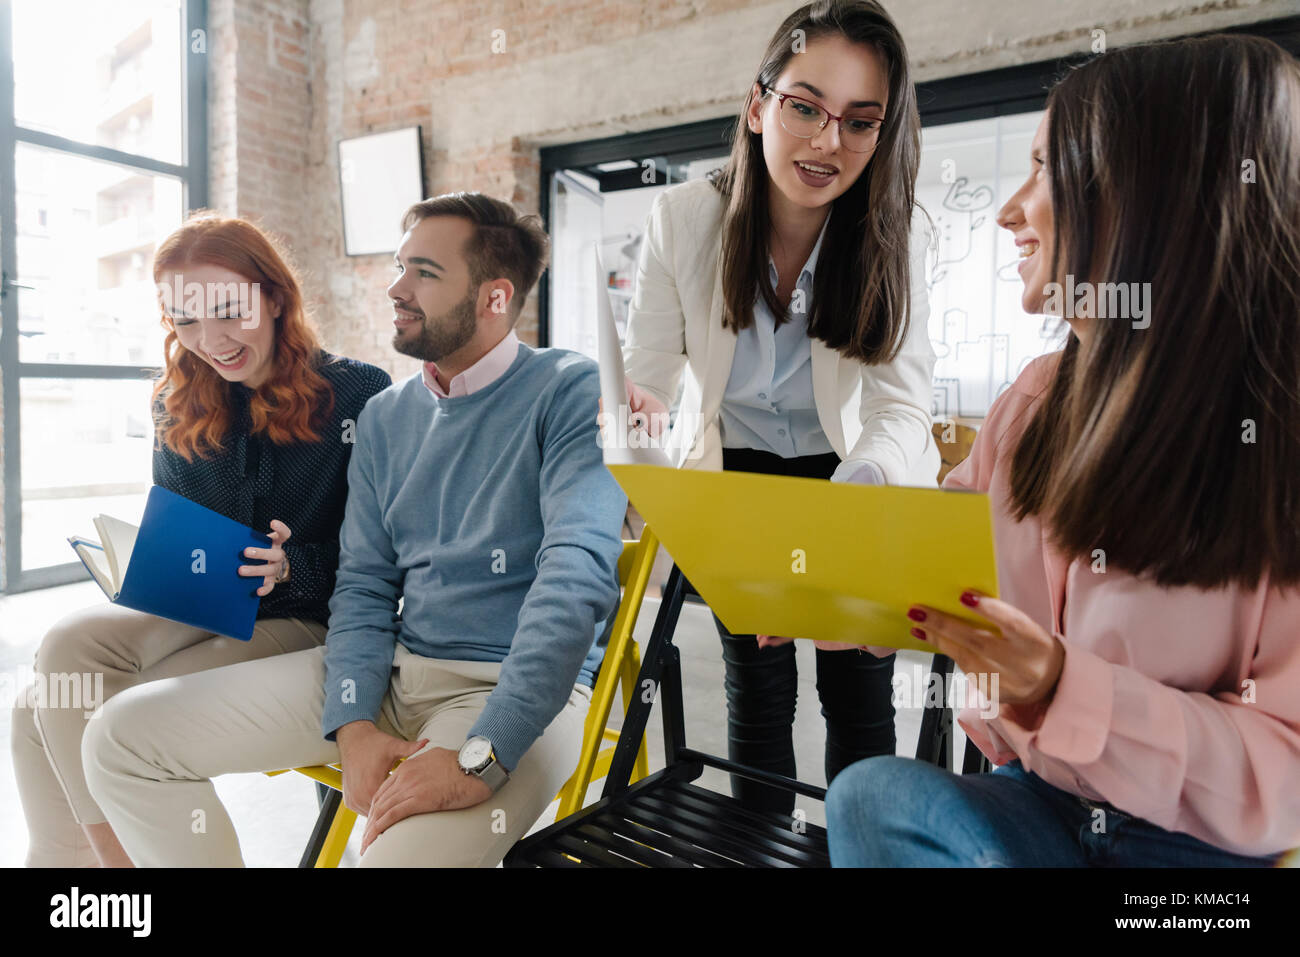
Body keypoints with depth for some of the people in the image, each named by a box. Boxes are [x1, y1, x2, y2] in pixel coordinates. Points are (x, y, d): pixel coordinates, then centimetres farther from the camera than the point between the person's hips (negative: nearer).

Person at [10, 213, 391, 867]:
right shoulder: (177, 406, 9)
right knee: (68, 647, -22)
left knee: (113, 724, -22)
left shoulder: (359, 394, -9)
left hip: (303, 622, -5)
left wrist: (294, 567, -24)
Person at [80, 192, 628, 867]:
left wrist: (480, 758, -26)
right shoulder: (385, 416, 13)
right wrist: (354, 723, -6)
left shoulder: (570, 390, -9)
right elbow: (363, 582, 11)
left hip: (522, 687, -6)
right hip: (392, 668, 7)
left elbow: (578, 575, -21)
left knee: (404, 853, -35)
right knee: (123, 735, 1)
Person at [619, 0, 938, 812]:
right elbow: (646, 376, -12)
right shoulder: (684, 216, -16)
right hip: (730, 475, 1)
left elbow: (903, 409, -26)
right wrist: (626, 411, -35)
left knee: (859, 695, -2)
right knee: (758, 692, 4)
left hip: (853, 477, 0)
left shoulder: (896, 231, -17)